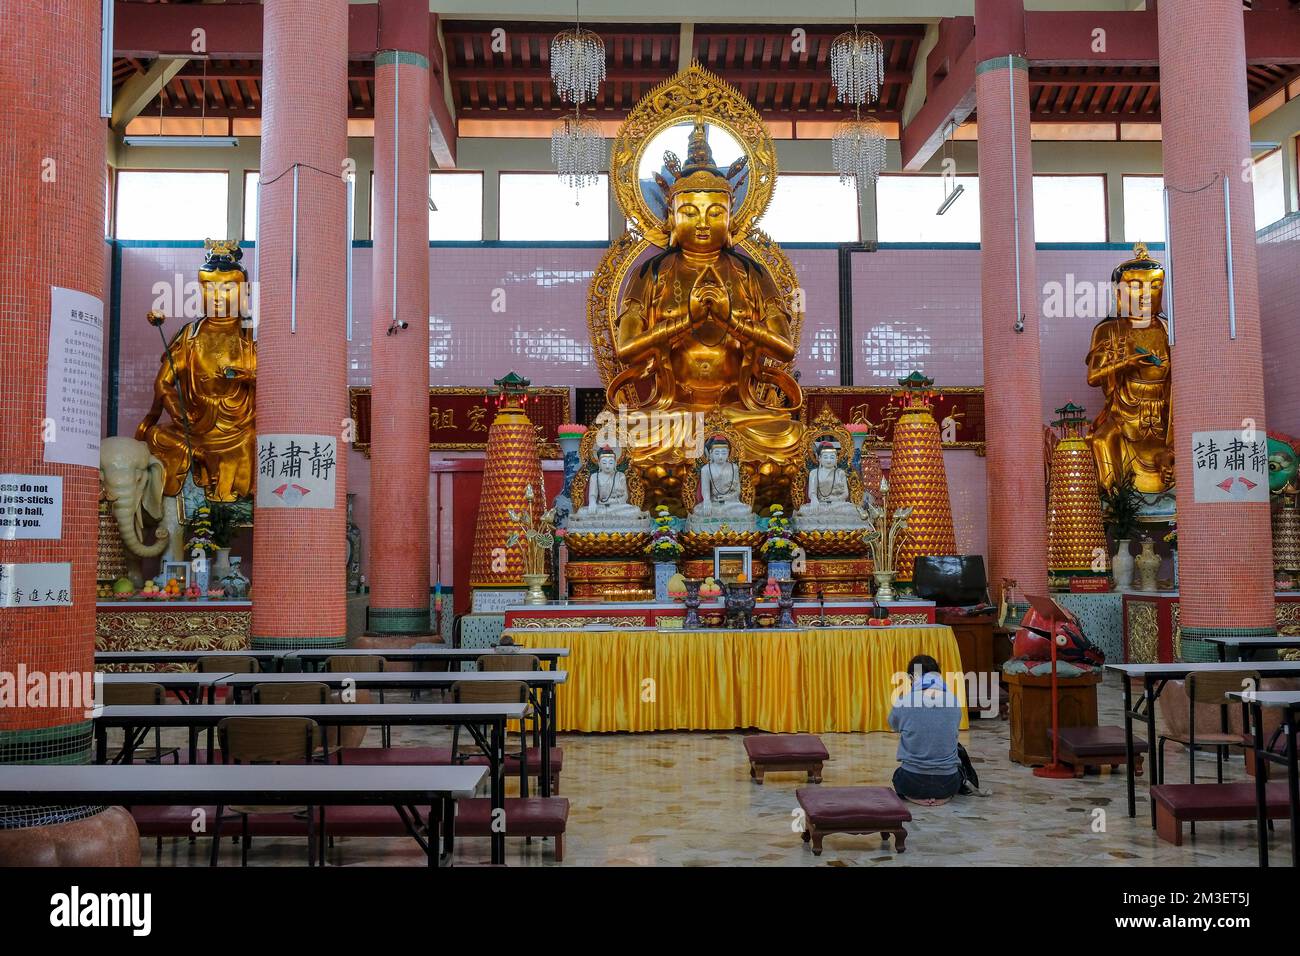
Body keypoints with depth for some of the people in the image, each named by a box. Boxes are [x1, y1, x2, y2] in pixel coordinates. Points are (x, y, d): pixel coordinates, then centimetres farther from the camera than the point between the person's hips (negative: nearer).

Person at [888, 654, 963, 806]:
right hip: (947, 784, 2)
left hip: (912, 782, -1)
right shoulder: (953, 702, -4)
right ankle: (942, 796, 10)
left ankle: (916, 796, 5)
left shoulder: (903, 702, -10)